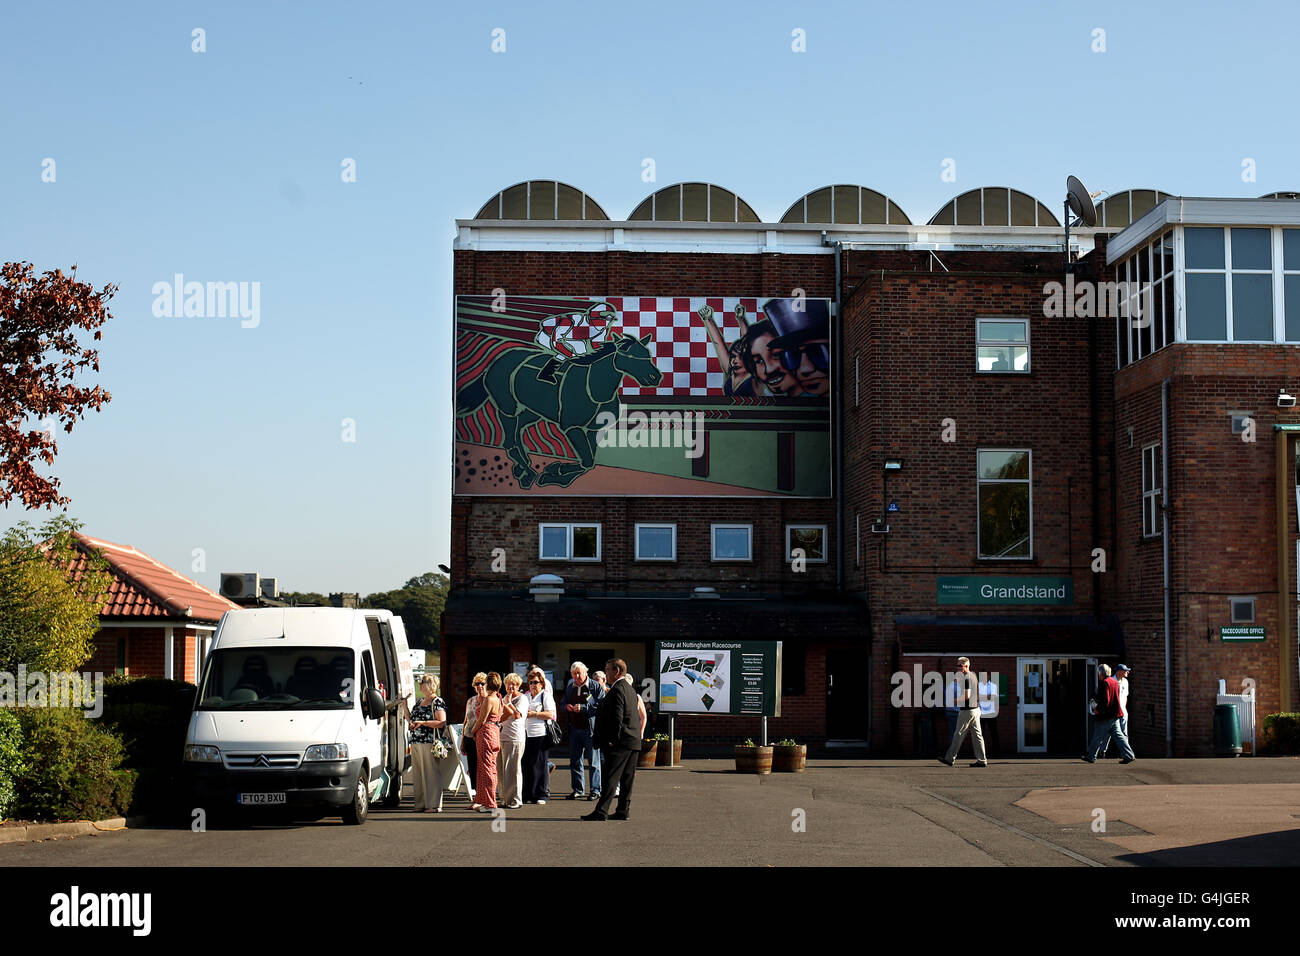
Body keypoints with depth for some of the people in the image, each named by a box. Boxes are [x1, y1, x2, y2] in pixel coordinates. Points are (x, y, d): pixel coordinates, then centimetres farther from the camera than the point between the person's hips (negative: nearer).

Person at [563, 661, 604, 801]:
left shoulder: (595, 687, -5)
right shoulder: (569, 688, 13)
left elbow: (601, 706, -13)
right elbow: (564, 705, 22)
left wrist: (583, 708, -19)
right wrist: (567, 707, -2)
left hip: (590, 729, -6)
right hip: (574, 729, 6)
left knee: (594, 762, 1)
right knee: (575, 761, 10)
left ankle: (595, 791, 7)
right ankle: (578, 790, 19)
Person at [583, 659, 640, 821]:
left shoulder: (617, 690, -14)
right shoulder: (629, 689, 17)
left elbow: (617, 717, -20)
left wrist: (613, 740, -16)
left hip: (620, 743, -10)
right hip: (634, 741, 10)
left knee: (611, 777, -9)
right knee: (626, 778, 10)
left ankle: (601, 811, -10)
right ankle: (623, 810, 12)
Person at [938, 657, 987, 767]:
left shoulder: (966, 678, -15)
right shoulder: (974, 676, 16)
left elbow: (966, 695, -21)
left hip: (967, 710, -9)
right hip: (976, 709, 9)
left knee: (958, 734, 0)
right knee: (977, 735, 7)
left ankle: (950, 758, 7)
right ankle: (982, 760, 4)